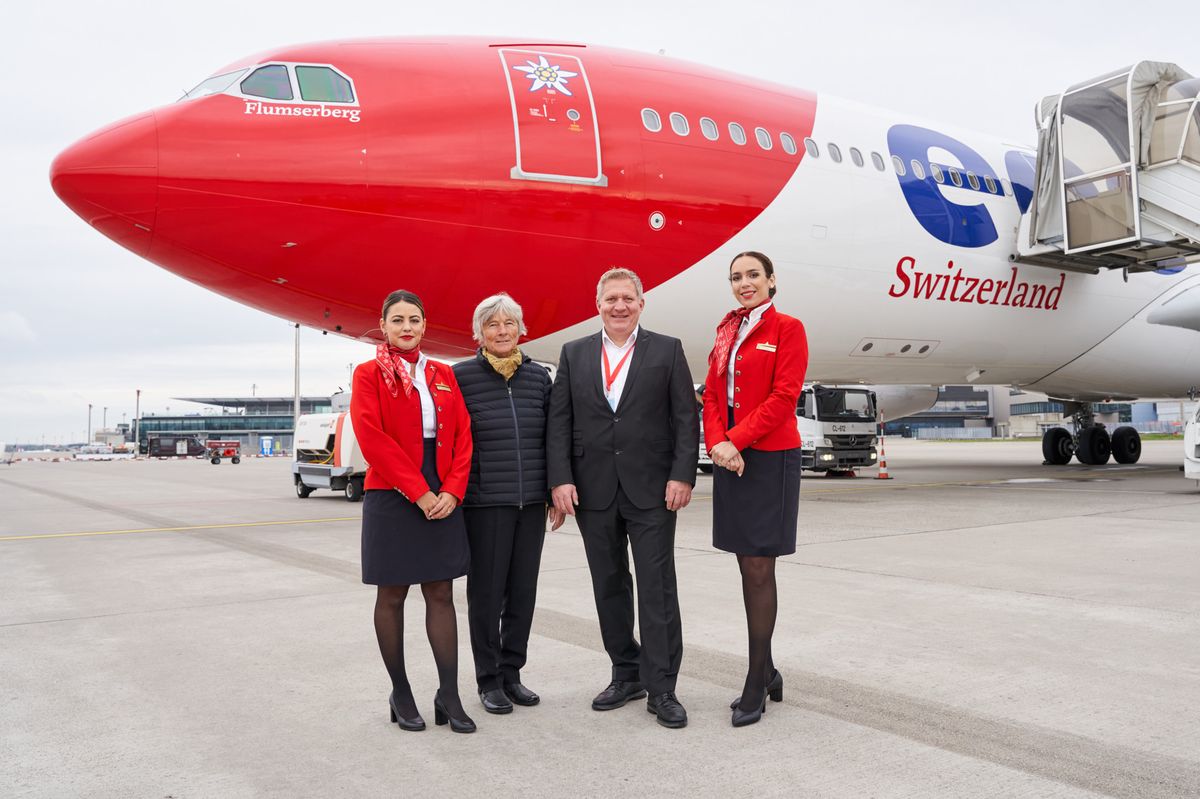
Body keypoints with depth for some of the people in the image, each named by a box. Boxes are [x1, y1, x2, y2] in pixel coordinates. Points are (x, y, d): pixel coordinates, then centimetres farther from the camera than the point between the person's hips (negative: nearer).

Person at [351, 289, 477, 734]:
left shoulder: (444, 375, 12)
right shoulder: (369, 375, 0)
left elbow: (462, 436, 7)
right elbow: (372, 438, -11)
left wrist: (452, 491, -6)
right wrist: (417, 491, -15)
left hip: (442, 500, 4)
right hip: (391, 497, -4)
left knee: (441, 595, 4)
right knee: (392, 596, 5)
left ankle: (449, 697, 8)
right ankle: (400, 694, 17)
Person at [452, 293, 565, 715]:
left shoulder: (539, 376, 8)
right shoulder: (460, 376, -3)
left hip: (531, 502, 4)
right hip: (483, 502, -3)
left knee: (523, 591, 9)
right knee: (487, 593, 5)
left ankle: (512, 672, 24)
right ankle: (489, 680, 19)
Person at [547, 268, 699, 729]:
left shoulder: (667, 350, 3)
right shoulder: (574, 355, 8)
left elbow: (686, 418, -2)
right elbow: (559, 423, 4)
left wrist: (682, 476, -11)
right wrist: (560, 479, -6)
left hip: (651, 490, -3)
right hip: (593, 491, 3)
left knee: (657, 588, -1)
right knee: (609, 587, 12)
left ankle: (661, 688, 7)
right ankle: (626, 674, 26)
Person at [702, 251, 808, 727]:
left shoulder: (787, 329, -4)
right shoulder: (726, 331, 14)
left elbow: (784, 397, -13)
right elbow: (712, 393, 9)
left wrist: (736, 440, -17)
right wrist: (716, 443, -8)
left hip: (769, 458, -6)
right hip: (730, 459, 6)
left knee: (759, 569, -4)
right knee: (748, 567, 10)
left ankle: (755, 684, 6)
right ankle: (766, 672, 22)